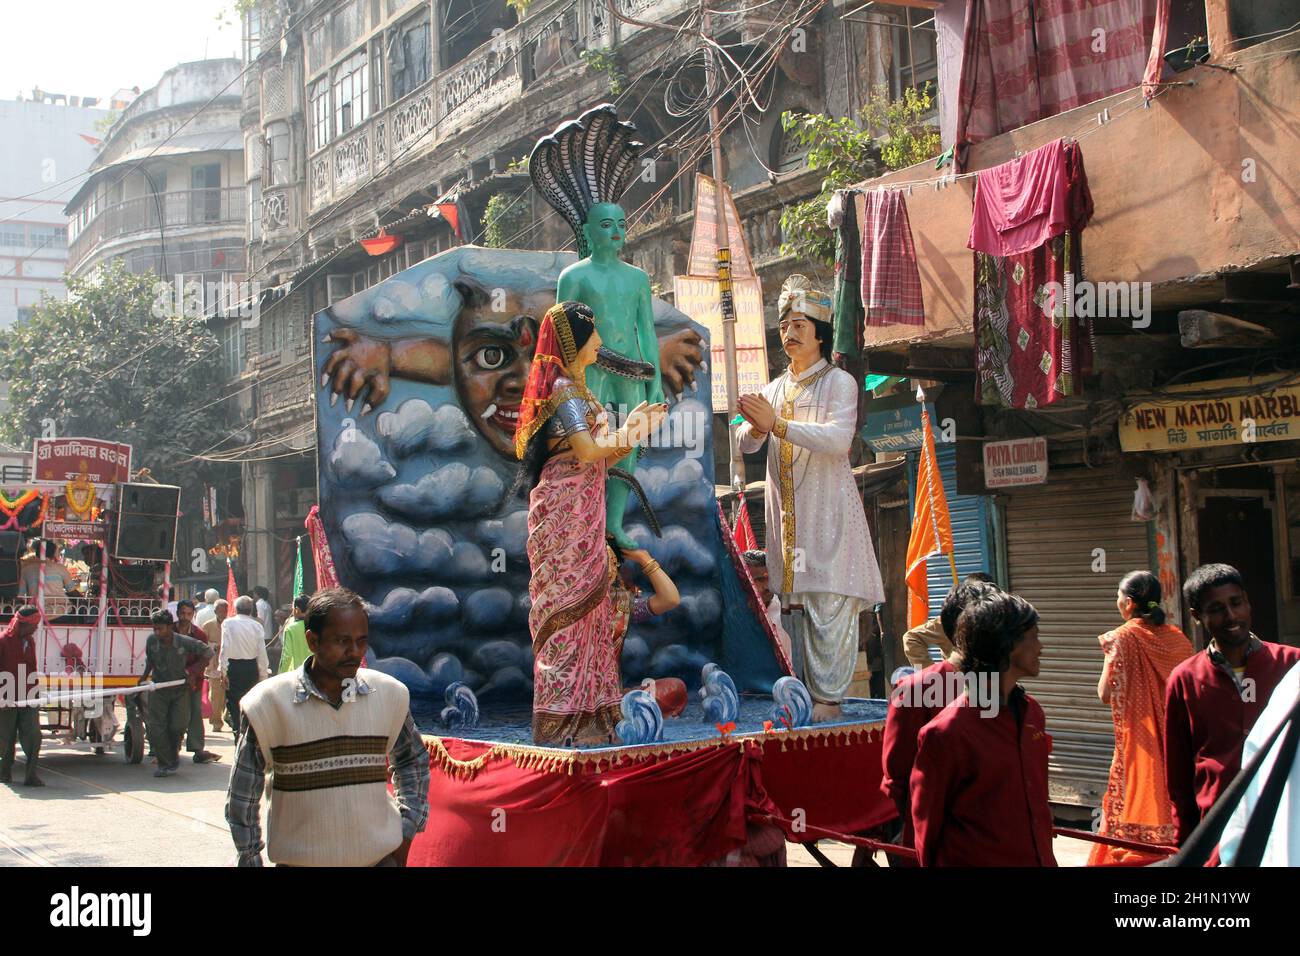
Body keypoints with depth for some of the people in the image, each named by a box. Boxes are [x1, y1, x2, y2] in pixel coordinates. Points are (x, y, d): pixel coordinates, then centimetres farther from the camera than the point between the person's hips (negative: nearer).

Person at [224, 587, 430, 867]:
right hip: (301, 859, -1)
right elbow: (242, 797, 0)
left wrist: (405, 836, 8)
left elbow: (413, 760, 14)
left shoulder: (389, 694, -2)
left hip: (380, 856, 2)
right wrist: (250, 860, 1)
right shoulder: (269, 702, -10)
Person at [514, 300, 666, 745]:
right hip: (567, 511, -10)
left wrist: (636, 432, 16)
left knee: (585, 605, 9)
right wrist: (627, 431, -9)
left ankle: (585, 714, 13)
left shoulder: (575, 387, 19)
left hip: (581, 510, 10)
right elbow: (587, 451, -20)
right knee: (571, 607, -9)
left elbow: (595, 460, 19)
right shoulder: (564, 387, -11)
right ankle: (563, 720, -6)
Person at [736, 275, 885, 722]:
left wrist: (778, 424, -23)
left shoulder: (839, 382, 0)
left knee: (829, 607, -9)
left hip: (828, 510, -6)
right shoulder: (774, 389, 19)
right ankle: (806, 693, 10)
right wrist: (755, 427, -14)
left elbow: (839, 438, -16)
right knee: (795, 605, 5)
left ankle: (829, 698, -8)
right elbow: (747, 444, 10)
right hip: (786, 513, 6)